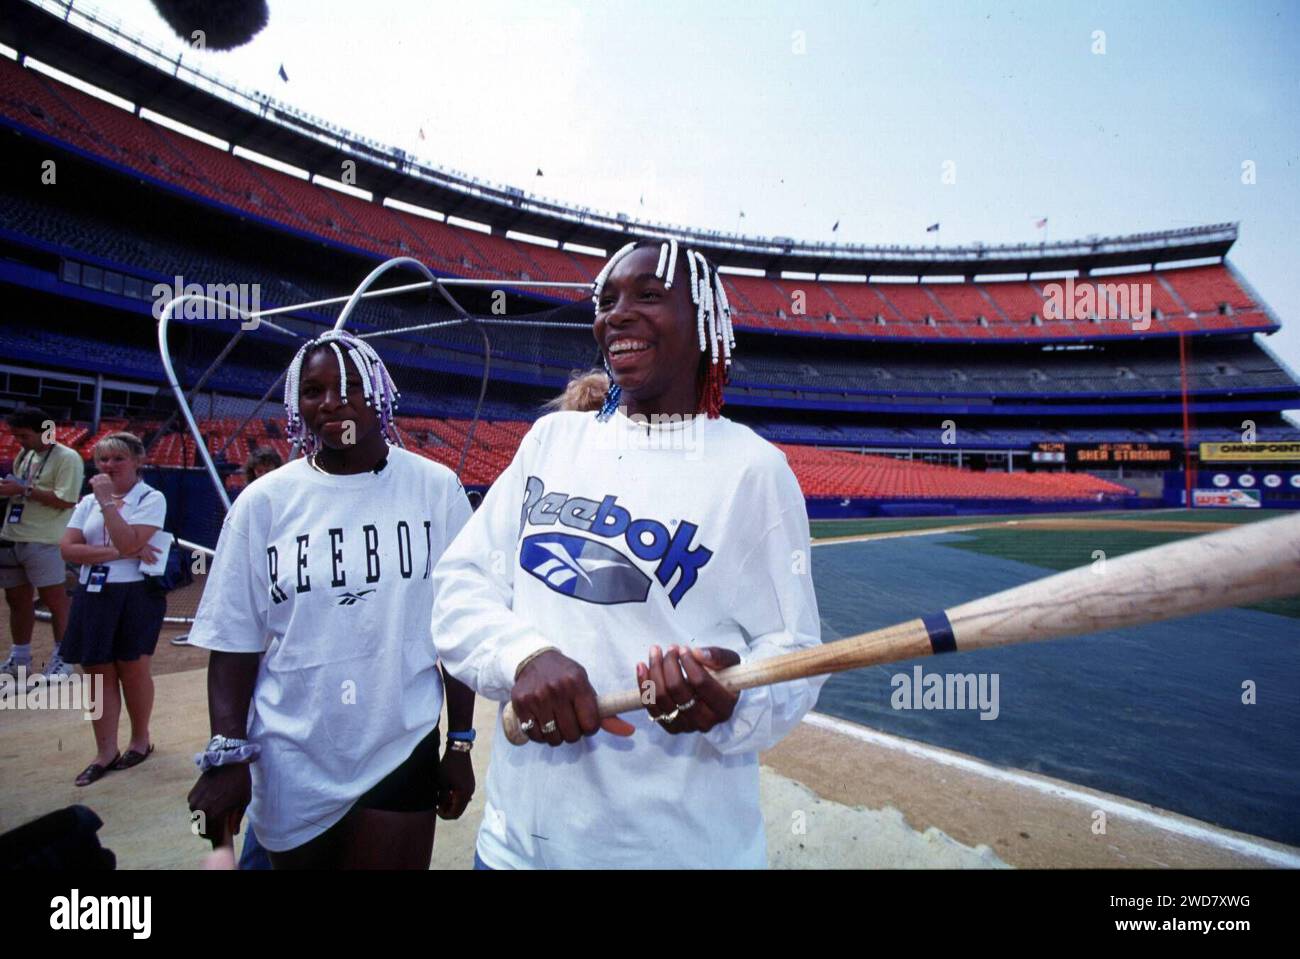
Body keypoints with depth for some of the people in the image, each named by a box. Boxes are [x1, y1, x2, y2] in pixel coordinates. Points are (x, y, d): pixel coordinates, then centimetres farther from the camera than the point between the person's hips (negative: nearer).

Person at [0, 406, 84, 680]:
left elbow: (66, 501, -19)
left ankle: (61, 658, 9)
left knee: (54, 599, -1)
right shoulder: (24, 455, 15)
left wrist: (25, 490, -19)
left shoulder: (67, 458, -11)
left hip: (45, 543, -8)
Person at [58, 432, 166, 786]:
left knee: (132, 670, 6)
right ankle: (105, 752, 20)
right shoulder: (88, 501, 11)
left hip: (135, 596, -5)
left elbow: (128, 543, -20)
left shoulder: (151, 498, -6)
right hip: (93, 596, 5)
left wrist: (107, 501, -18)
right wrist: (117, 552, -14)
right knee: (98, 672, 9)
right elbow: (68, 548, -1)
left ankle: (141, 740, 26)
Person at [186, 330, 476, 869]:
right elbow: (233, 641, 0)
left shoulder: (434, 488, -6)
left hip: (403, 750, -1)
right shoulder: (264, 501, -3)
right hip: (290, 763, 2)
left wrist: (460, 745, -1)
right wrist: (227, 753, -8)